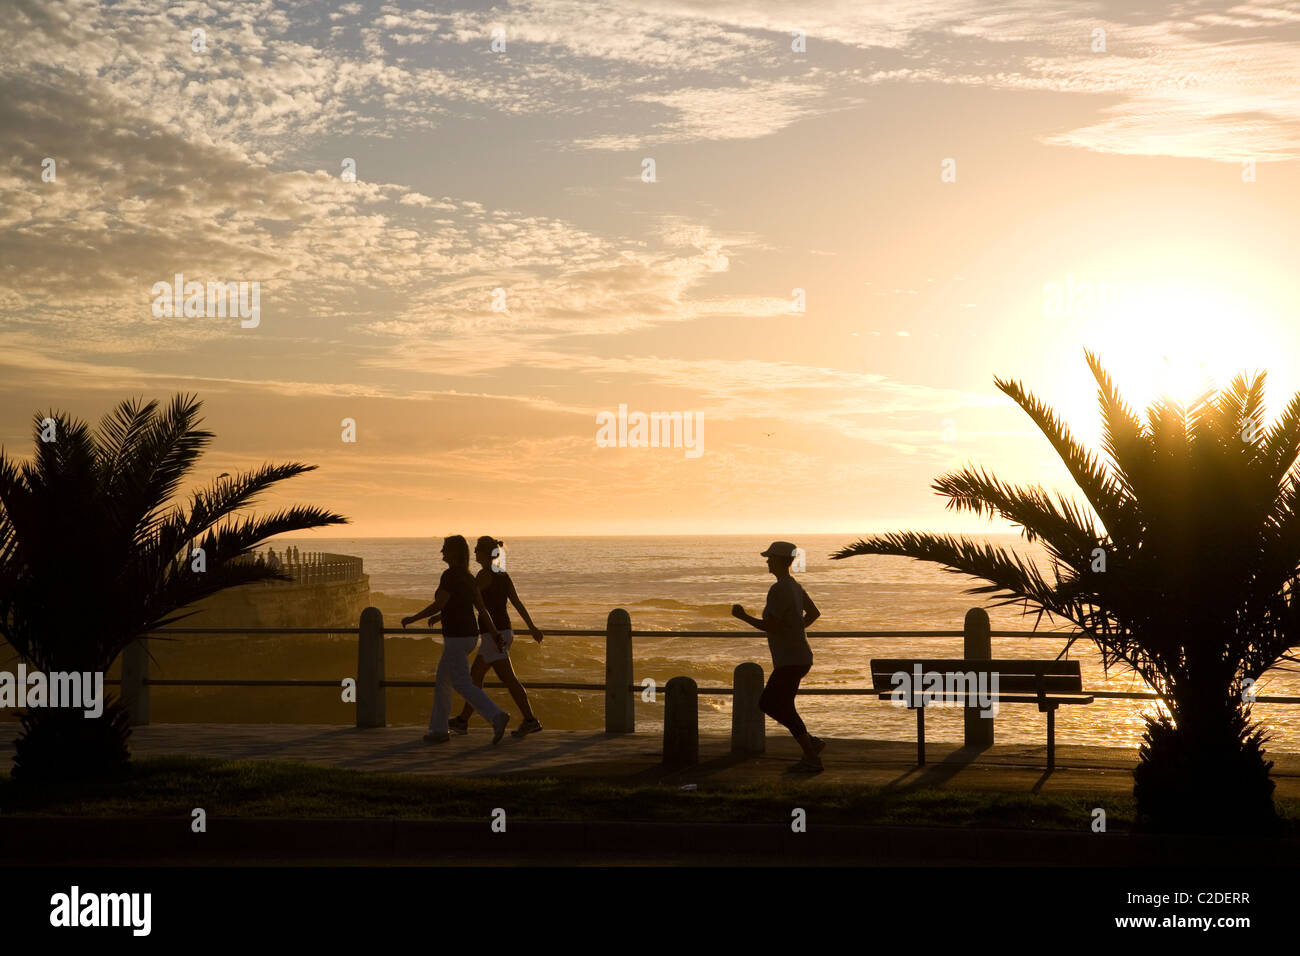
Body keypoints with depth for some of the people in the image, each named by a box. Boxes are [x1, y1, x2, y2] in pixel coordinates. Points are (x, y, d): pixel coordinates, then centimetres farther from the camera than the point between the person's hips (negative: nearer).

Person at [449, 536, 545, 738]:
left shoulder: (485, 575, -14)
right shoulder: (503, 575, 11)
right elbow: (517, 603, 14)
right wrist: (532, 628, 18)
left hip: (493, 634, -9)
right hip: (504, 631, 9)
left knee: (509, 679, -8)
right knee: (476, 676, 12)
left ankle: (530, 720, -8)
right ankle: (463, 721, 16)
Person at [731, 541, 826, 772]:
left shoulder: (778, 590, -19)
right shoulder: (795, 586, 11)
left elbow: (771, 626, -22)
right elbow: (814, 613, 23)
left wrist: (743, 617, -12)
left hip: (791, 661, -10)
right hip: (800, 657, 10)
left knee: (784, 710, 0)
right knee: (767, 703, 16)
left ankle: (812, 759, 6)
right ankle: (811, 743, 16)